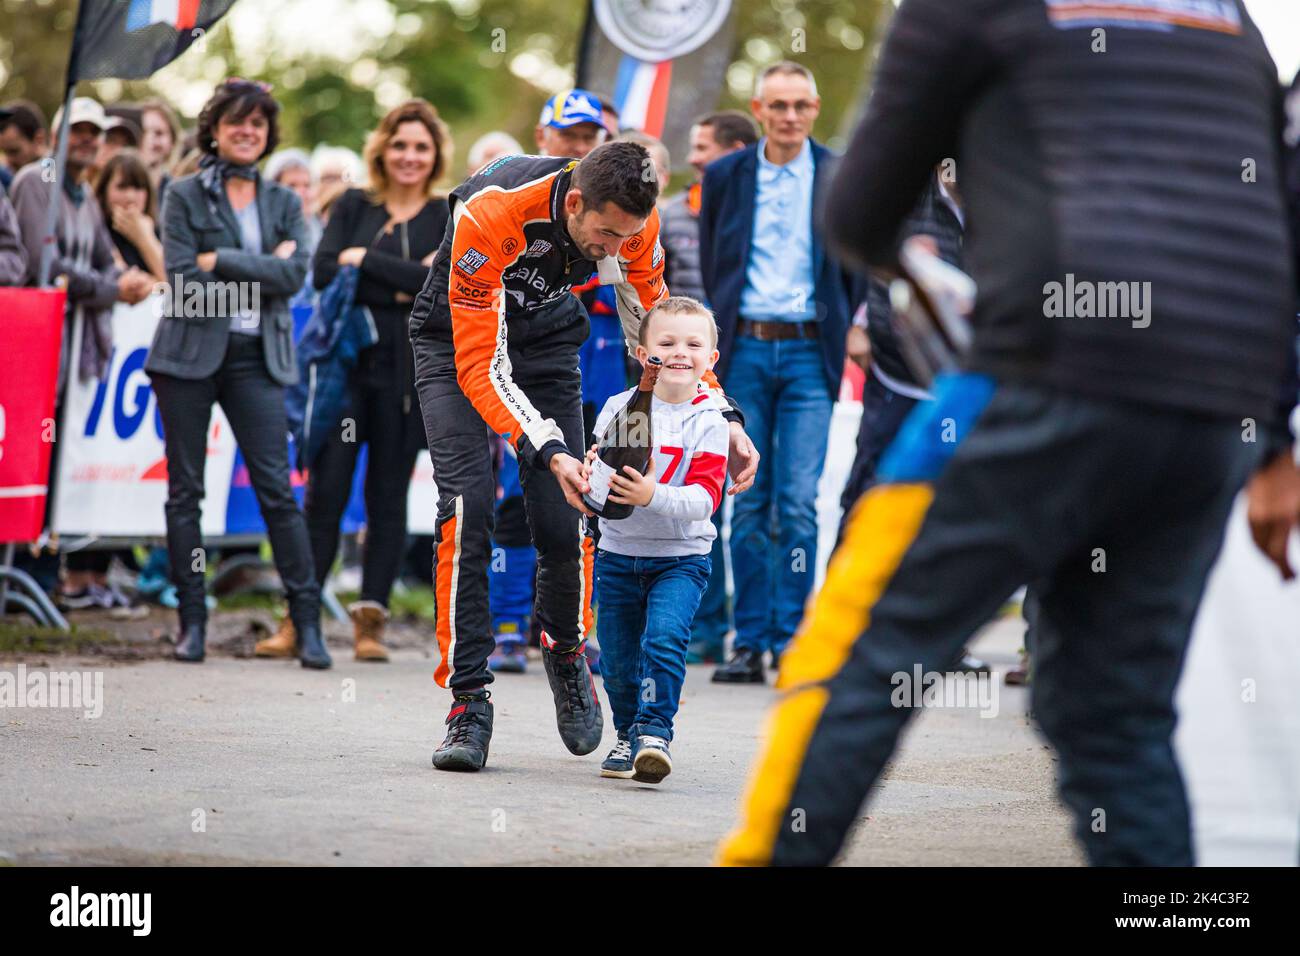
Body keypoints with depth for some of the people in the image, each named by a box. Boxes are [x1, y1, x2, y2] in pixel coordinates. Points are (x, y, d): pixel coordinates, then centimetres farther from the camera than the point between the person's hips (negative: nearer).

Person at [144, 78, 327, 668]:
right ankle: (192, 622, 9)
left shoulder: (283, 204, 11)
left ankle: (307, 621, -4)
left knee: (277, 488, -5)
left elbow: (294, 275, -5)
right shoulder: (185, 197, 3)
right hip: (190, 354, -1)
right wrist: (260, 269, -9)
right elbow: (183, 277, -9)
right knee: (185, 489, 2)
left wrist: (220, 261, -12)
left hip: (256, 358, 1)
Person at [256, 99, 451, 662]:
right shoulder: (353, 207, 11)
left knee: (388, 497, 3)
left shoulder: (448, 218, 7)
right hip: (347, 362, 1)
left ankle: (370, 621, 7)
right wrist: (403, 286, -9)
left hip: (407, 372, -1)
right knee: (325, 491, -4)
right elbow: (323, 272, -3)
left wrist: (366, 260, -8)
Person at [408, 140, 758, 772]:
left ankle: (566, 649, 22)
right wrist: (550, 452, -43)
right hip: (459, 336, -3)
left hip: (546, 336, 3)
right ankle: (468, 700, -14)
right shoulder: (488, 217, -39)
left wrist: (724, 422, -17)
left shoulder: (632, 222, -23)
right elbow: (481, 365, -35)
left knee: (563, 520, -8)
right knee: (467, 507, -19)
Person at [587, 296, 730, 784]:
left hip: (680, 556, -3)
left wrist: (652, 496, -32)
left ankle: (655, 731, -19)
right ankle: (628, 737, 28)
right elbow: (595, 472, 7)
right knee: (617, 657, 8)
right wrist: (591, 473, -17)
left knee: (664, 637, -24)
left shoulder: (707, 421, -9)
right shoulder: (618, 408, 0)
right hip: (617, 553, 3)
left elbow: (705, 497, -16)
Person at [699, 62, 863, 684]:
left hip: (808, 353, -1)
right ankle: (749, 642, 7)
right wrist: (728, 328, 11)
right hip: (744, 350, 1)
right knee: (748, 502, 3)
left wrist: (838, 328, 3)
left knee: (798, 503, -7)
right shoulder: (725, 175, 7)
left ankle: (789, 642, -3)